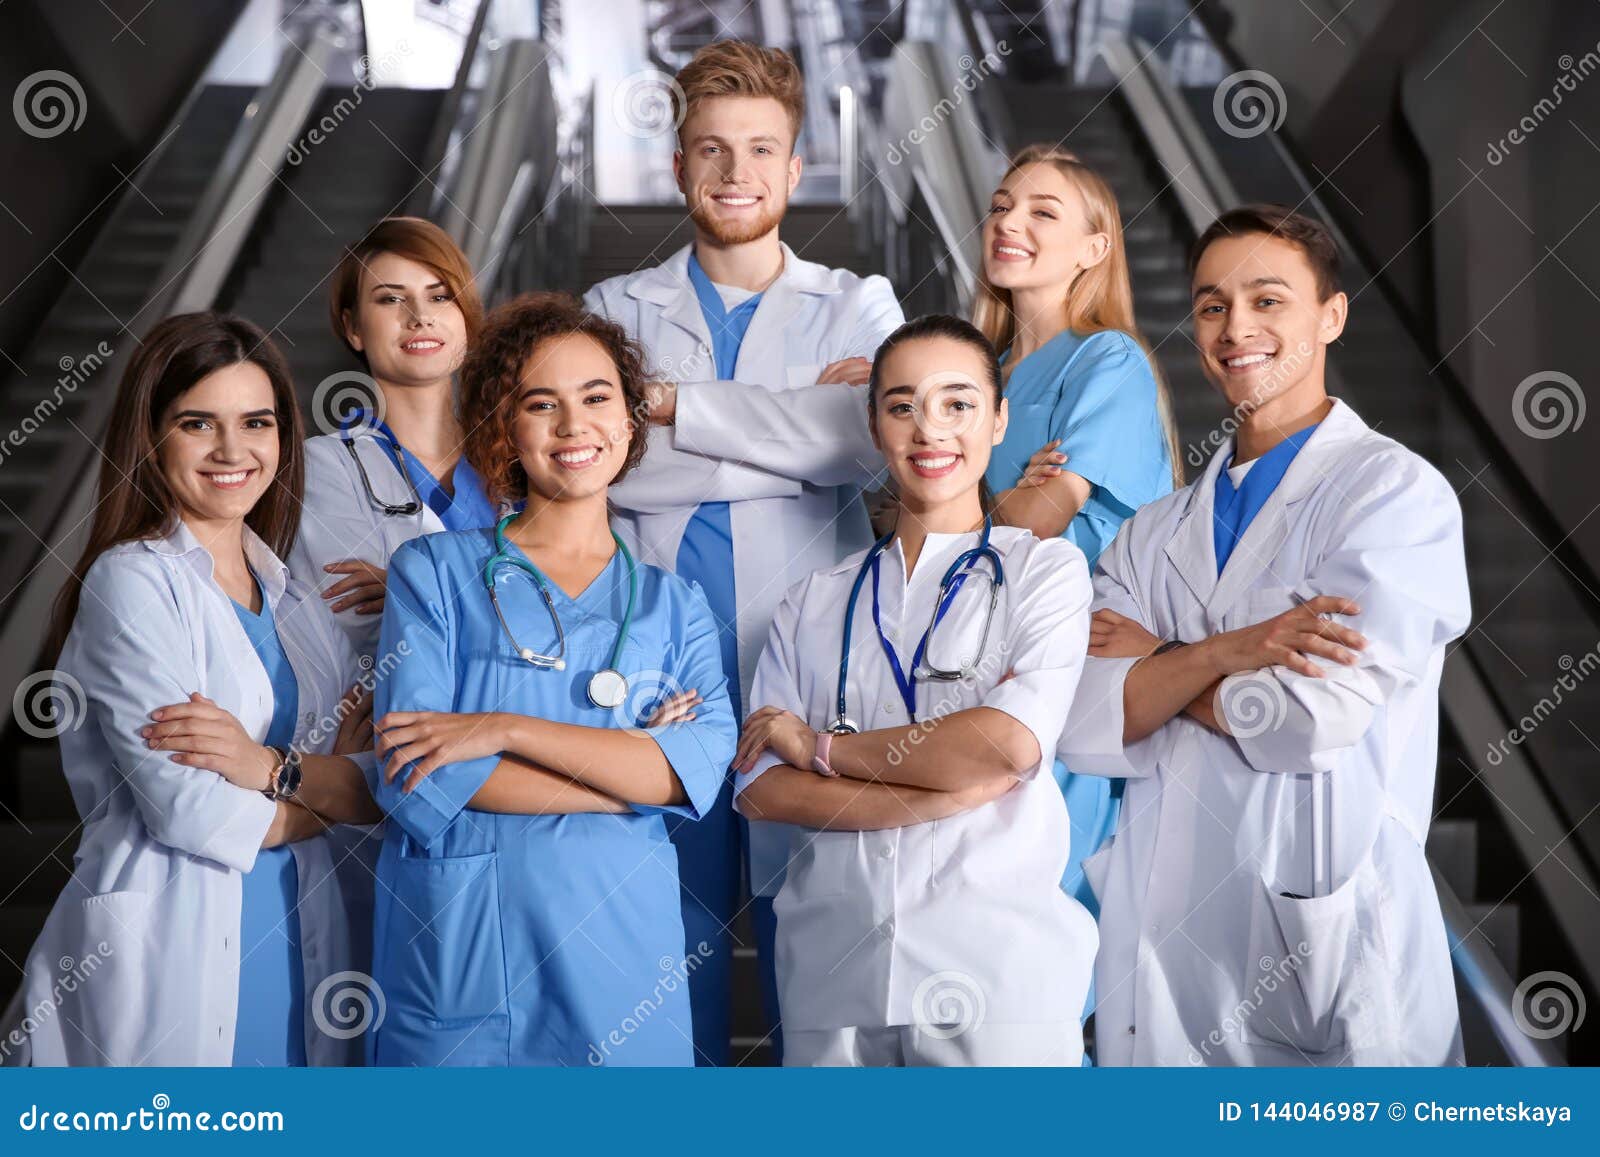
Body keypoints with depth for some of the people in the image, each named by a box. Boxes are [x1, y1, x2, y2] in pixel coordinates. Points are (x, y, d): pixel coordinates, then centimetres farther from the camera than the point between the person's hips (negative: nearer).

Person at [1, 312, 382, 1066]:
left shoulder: (294, 596, 11)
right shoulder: (133, 581, -7)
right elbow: (190, 810, -17)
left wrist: (273, 768, -18)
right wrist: (336, 782, -2)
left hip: (302, 956, 6)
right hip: (171, 966, -5)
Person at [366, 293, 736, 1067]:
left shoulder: (672, 605, 11)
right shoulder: (434, 570, 4)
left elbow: (704, 766, -6)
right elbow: (414, 779, -8)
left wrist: (506, 729, -14)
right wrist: (629, 771, -8)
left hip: (621, 962, 2)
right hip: (455, 958, -2)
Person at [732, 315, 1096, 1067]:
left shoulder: (1045, 568, 5)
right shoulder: (817, 602, 12)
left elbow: (1013, 745, -11)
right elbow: (760, 788, 1)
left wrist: (818, 745, -3)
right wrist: (941, 795, -12)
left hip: (995, 974, -2)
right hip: (832, 972, 2)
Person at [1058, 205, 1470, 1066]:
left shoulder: (1397, 492, -5)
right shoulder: (1156, 532, 12)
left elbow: (1317, 718, -16)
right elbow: (1081, 725, -1)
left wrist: (1153, 660, -1)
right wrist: (1223, 652, -16)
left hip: (1325, 932, -4)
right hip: (1161, 938, 4)